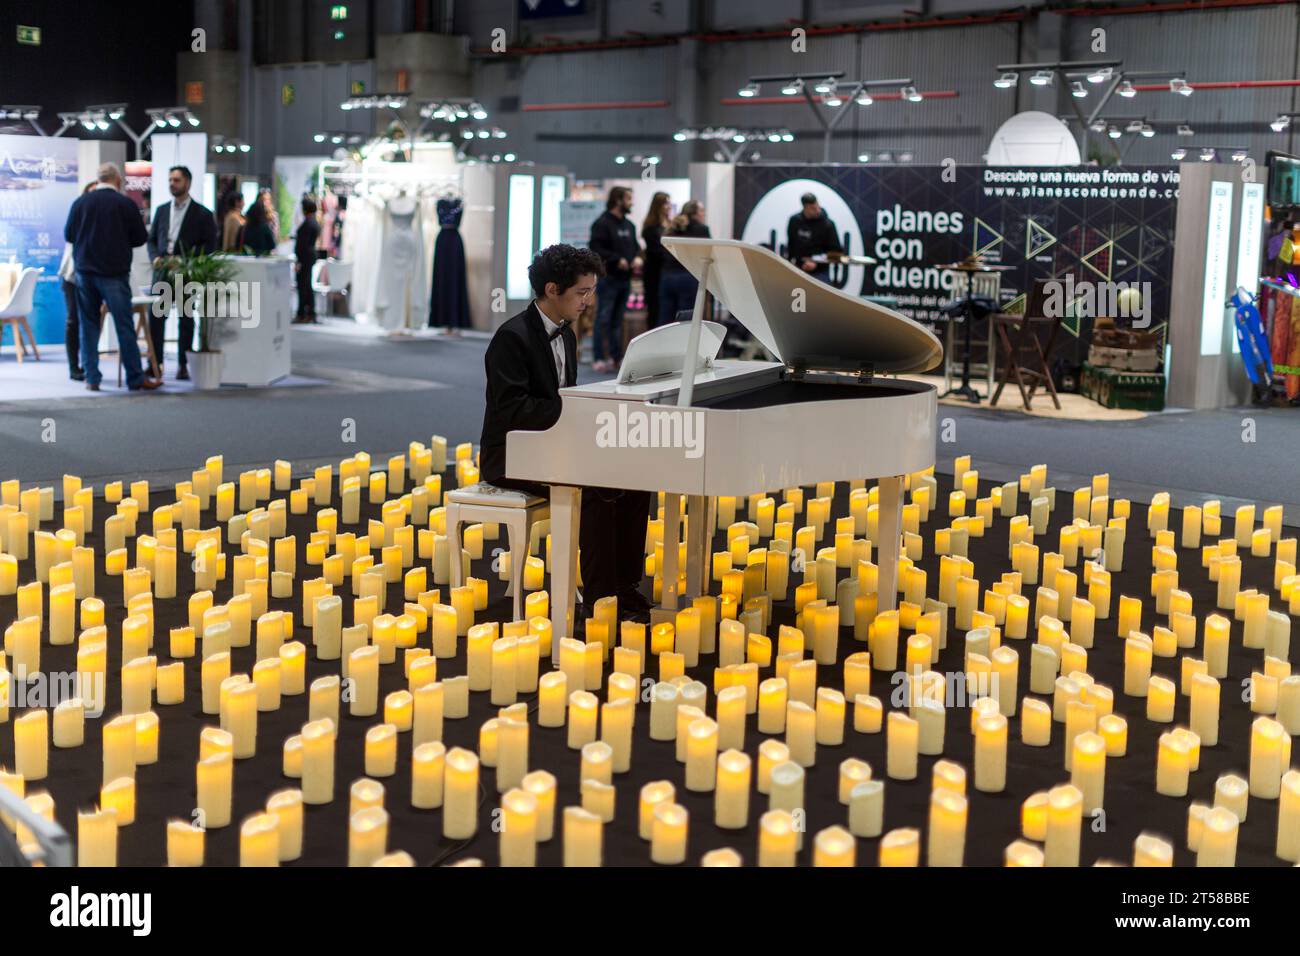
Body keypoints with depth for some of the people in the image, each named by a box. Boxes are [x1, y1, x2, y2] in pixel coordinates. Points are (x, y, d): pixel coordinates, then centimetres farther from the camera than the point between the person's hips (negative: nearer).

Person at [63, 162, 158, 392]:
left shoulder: (80, 202, 0)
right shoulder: (126, 204, -8)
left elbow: (68, 235, 9)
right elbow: (141, 238, -1)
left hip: (85, 270, 3)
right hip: (114, 272, -3)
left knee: (88, 325, 10)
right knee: (125, 326, 1)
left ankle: (91, 378, 8)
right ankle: (135, 379, 4)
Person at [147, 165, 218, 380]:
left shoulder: (202, 214, 0)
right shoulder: (162, 210, 13)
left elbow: (210, 246, -4)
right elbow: (152, 239, 16)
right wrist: (155, 257, -4)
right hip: (162, 271, 4)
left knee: (186, 318, 3)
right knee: (155, 316, -2)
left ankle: (183, 365, 9)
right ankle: (156, 363, 5)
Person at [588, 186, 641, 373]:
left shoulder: (629, 225, 17)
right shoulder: (603, 223, -9)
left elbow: (635, 245, 25)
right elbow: (595, 247, -17)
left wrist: (637, 257, 3)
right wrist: (617, 260, -21)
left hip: (625, 278, 8)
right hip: (608, 278, -8)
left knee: (617, 320, 12)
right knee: (603, 319, -6)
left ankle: (617, 356, 17)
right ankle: (599, 359, -5)